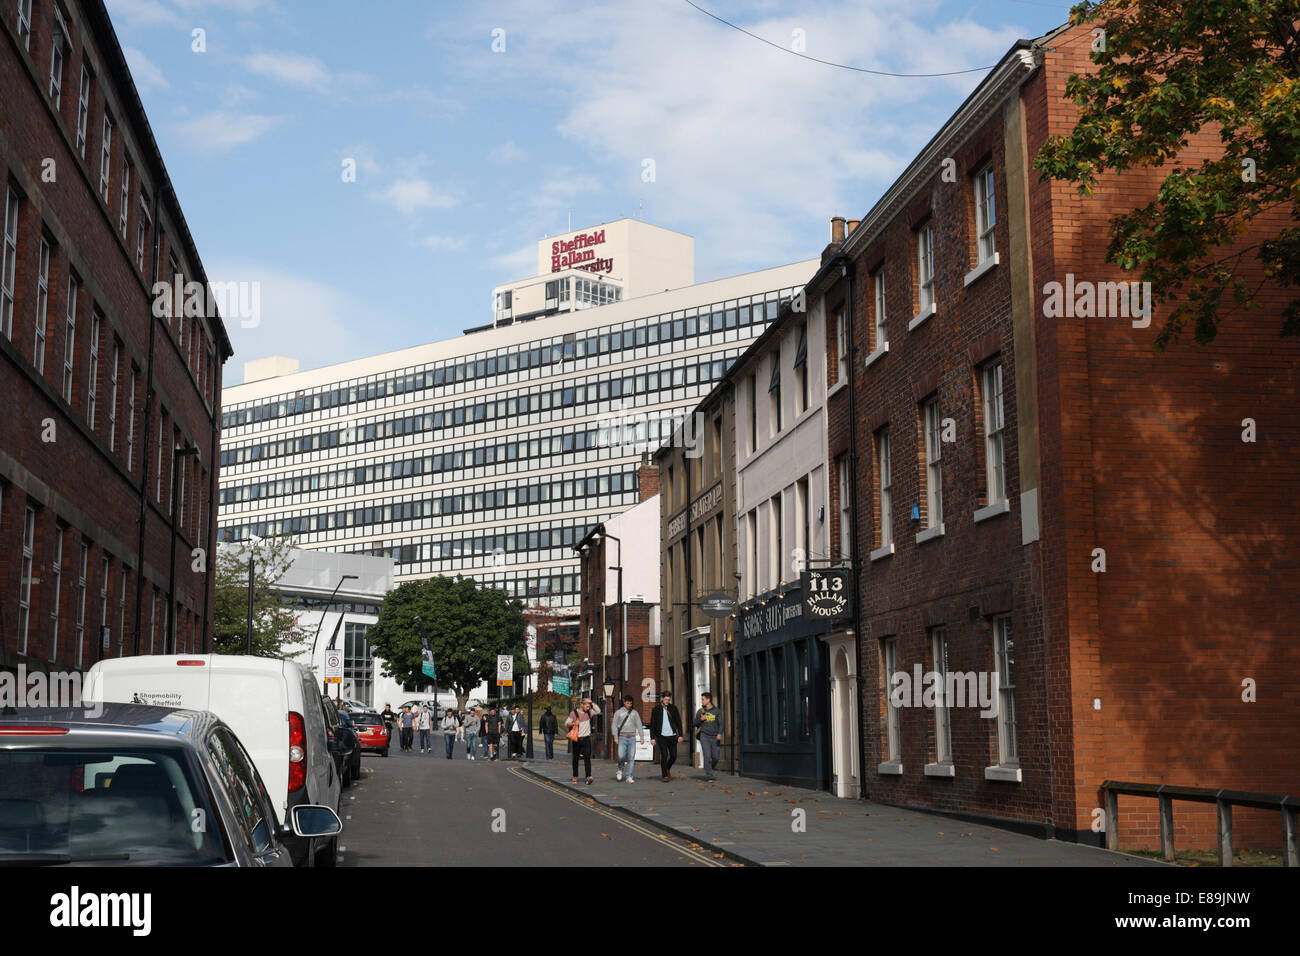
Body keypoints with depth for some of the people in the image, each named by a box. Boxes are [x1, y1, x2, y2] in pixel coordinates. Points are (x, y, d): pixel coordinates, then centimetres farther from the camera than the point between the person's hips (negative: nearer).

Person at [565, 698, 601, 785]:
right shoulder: (573, 713, -1)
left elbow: (598, 711, -3)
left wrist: (592, 702, -6)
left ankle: (588, 776, -20)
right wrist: (573, 723, -18)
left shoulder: (589, 712, 8)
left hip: (586, 739, 1)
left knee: (587, 757, -12)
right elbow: (566, 723, 1)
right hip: (577, 739, -1)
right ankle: (575, 777, 21)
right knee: (575, 758, 8)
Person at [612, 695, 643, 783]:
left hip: (632, 737, 2)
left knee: (631, 758, -3)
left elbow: (639, 725, 8)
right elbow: (614, 725, 4)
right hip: (622, 737, -2)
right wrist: (615, 737, -5)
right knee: (621, 756, -15)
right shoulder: (619, 713, 4)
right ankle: (620, 770, 13)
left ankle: (629, 777, 2)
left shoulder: (634, 713, 9)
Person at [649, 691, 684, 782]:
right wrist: (653, 738, 0)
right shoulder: (656, 709, 2)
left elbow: (678, 722, 10)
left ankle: (668, 769, 30)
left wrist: (680, 735, 3)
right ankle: (665, 775, -4)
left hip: (672, 736, 2)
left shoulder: (673, 709, 7)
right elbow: (652, 724, 5)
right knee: (664, 754, -13)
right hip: (661, 736, -2)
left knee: (673, 756, 2)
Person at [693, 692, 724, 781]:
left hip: (715, 737, 0)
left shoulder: (717, 711, 4)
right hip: (704, 736, 0)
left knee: (715, 757, 1)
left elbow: (720, 723, -2)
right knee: (707, 756, -11)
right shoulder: (700, 711, 8)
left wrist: (720, 733, -18)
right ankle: (708, 775, -7)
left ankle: (712, 767, 31)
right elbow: (696, 724, 13)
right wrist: (701, 719, -7)